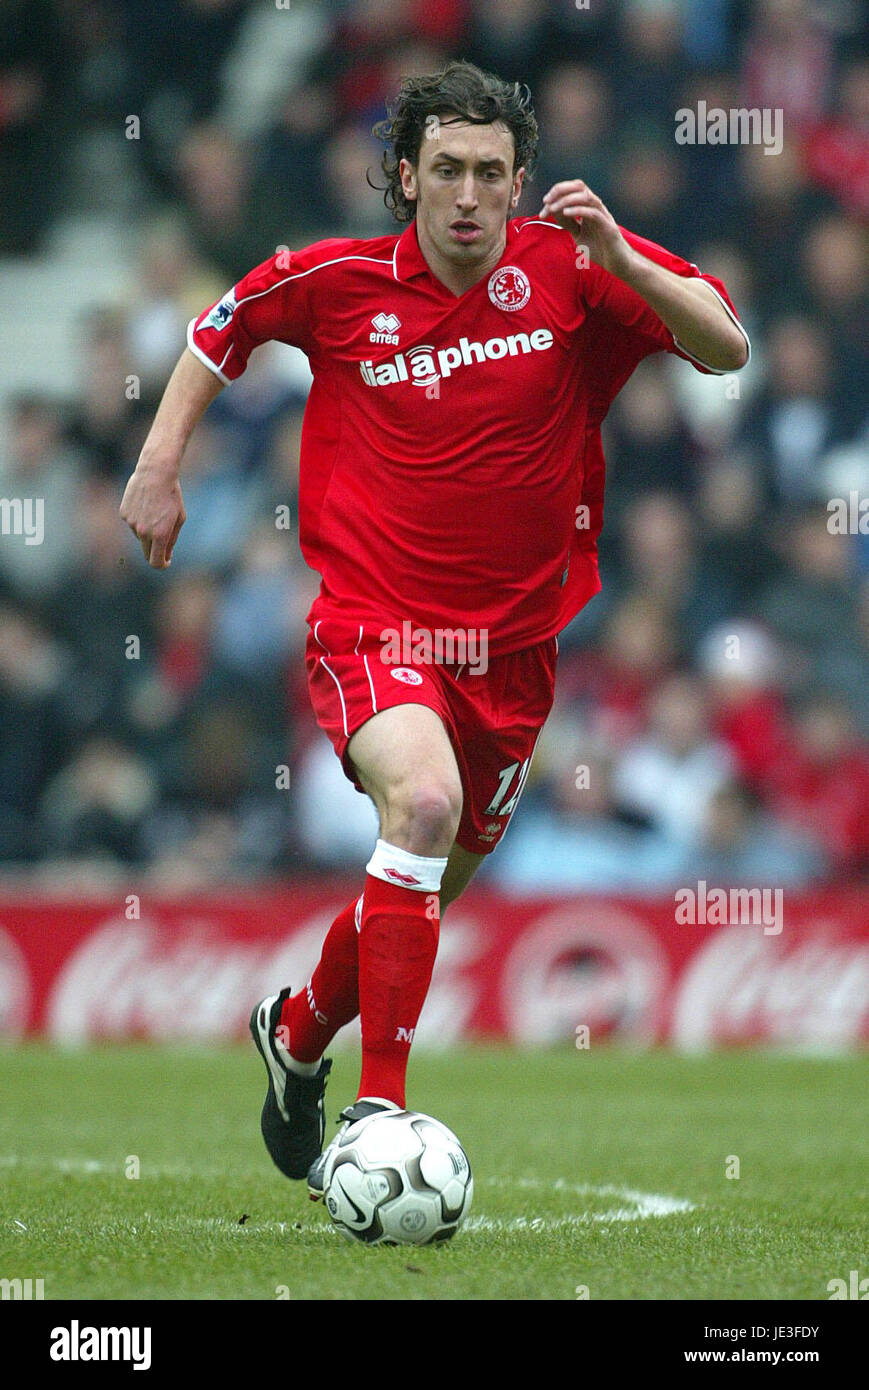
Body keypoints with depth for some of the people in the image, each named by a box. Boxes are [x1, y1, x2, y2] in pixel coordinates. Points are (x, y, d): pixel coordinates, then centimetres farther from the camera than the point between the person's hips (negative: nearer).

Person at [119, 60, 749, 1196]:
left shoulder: (568, 269, -6)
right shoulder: (336, 282, -5)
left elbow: (727, 349, -12)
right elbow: (224, 328, 14)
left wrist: (617, 260, -25)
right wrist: (162, 460, 7)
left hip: (513, 640, 3)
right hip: (373, 622, -3)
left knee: (437, 881, 16)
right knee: (424, 799, -31)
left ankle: (299, 1031, 47)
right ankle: (379, 1105, -28)